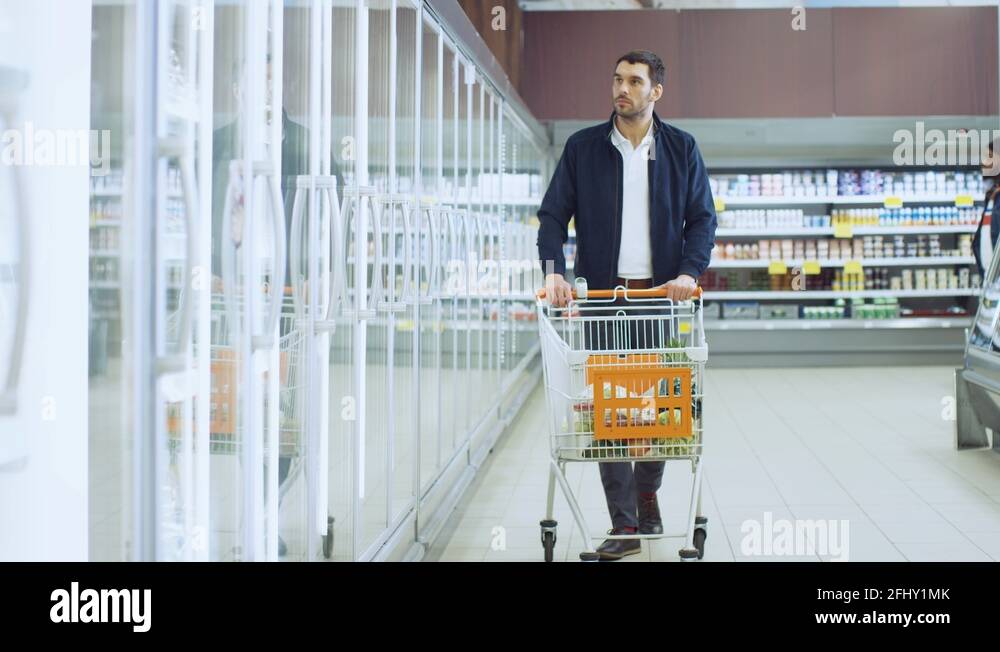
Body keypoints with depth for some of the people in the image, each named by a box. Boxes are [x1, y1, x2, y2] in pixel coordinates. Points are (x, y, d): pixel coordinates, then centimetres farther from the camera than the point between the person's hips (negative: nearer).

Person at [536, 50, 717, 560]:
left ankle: (647, 494, 29)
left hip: (662, 291, 1)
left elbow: (702, 218, 5)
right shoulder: (582, 148, 6)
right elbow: (553, 214, 4)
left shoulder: (681, 149, 7)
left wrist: (689, 273, -12)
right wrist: (553, 270, -12)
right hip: (604, 291, 0)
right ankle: (624, 523, 1)